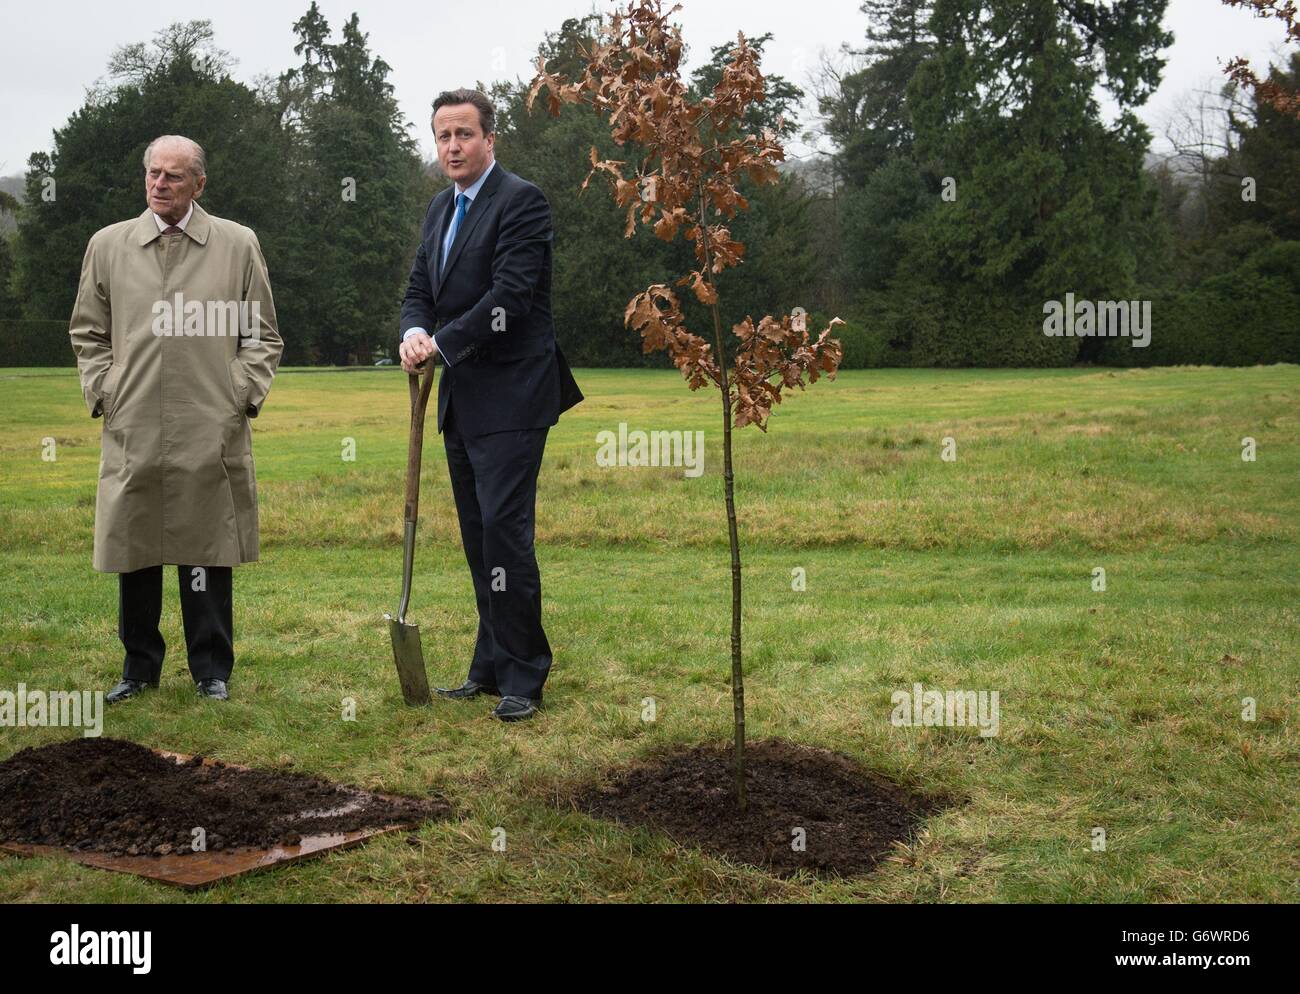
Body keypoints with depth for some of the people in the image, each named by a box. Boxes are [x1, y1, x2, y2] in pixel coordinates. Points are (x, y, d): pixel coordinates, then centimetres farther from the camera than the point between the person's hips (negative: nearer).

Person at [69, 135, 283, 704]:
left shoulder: (238, 245, 7)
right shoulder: (108, 245, 10)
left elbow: (263, 335, 11)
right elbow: (87, 333, 16)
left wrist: (242, 395, 1)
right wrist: (103, 394, 4)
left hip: (212, 434, -1)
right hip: (132, 430, 2)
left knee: (207, 553, 3)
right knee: (134, 551, 7)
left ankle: (212, 670, 15)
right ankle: (140, 666, 21)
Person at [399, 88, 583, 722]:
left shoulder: (521, 201, -10)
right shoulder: (441, 209, 17)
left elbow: (510, 295, -19)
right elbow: (420, 290, 15)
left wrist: (442, 343, -17)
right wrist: (414, 333, -7)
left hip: (510, 399, -8)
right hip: (463, 401, 9)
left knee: (505, 532, -11)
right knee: (478, 539, 12)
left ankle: (522, 678, -2)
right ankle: (491, 667, 21)